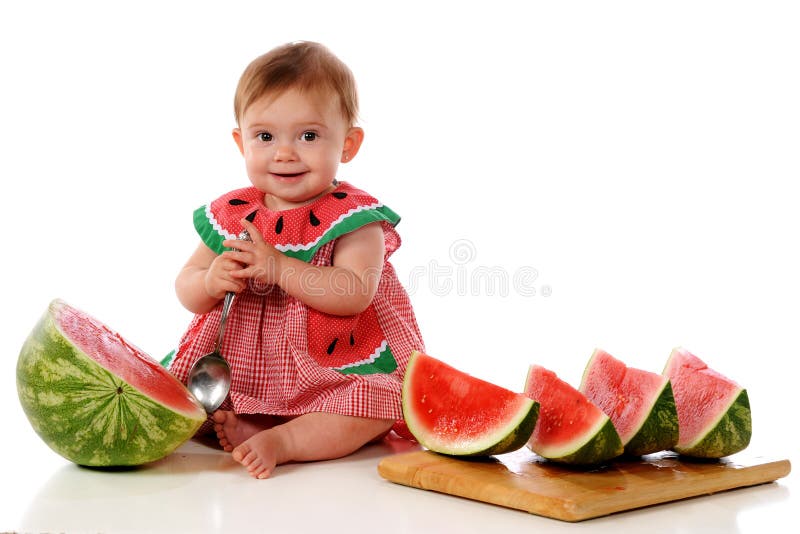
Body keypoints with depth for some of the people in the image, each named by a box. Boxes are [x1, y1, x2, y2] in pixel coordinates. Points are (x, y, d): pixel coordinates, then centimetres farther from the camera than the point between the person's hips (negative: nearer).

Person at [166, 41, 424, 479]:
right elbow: (186, 287, 5)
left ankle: (280, 441, -28)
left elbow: (356, 293, -25)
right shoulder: (230, 215, 2)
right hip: (243, 373, 4)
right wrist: (211, 282, -19)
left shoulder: (354, 218, -10)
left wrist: (277, 266, -31)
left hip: (335, 373, -3)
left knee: (376, 407, -29)